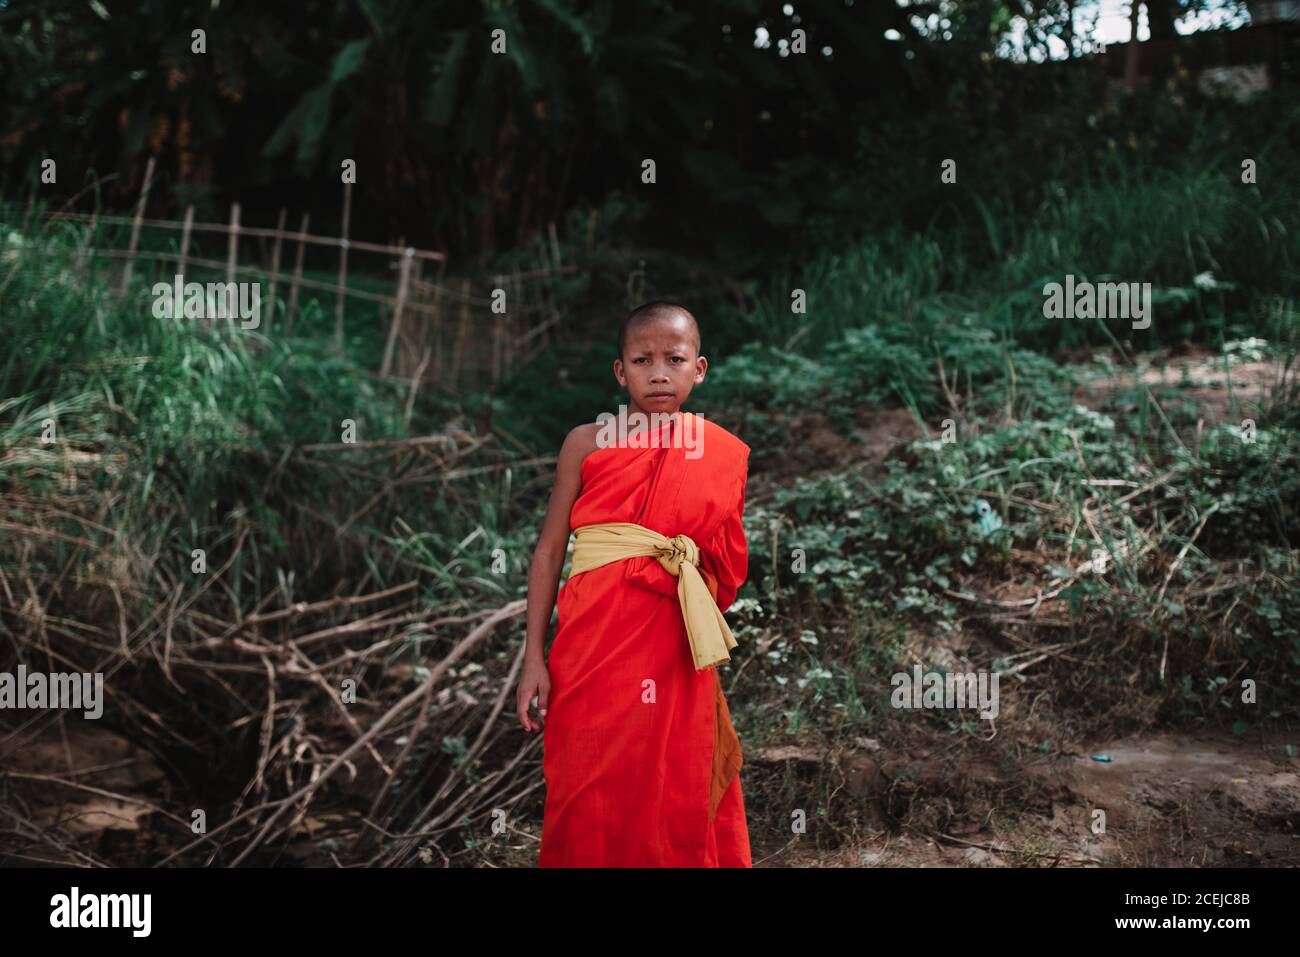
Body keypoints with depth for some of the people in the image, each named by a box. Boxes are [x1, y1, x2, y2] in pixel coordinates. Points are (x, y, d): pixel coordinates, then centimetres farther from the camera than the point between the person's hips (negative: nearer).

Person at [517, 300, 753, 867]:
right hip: (592, 644, -1)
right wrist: (533, 659, -3)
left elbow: (730, 569, 12)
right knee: (588, 803, 4)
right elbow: (549, 551, 1)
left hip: (674, 651, 1)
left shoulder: (723, 454, 5)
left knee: (675, 803, 7)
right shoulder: (587, 444, 2)